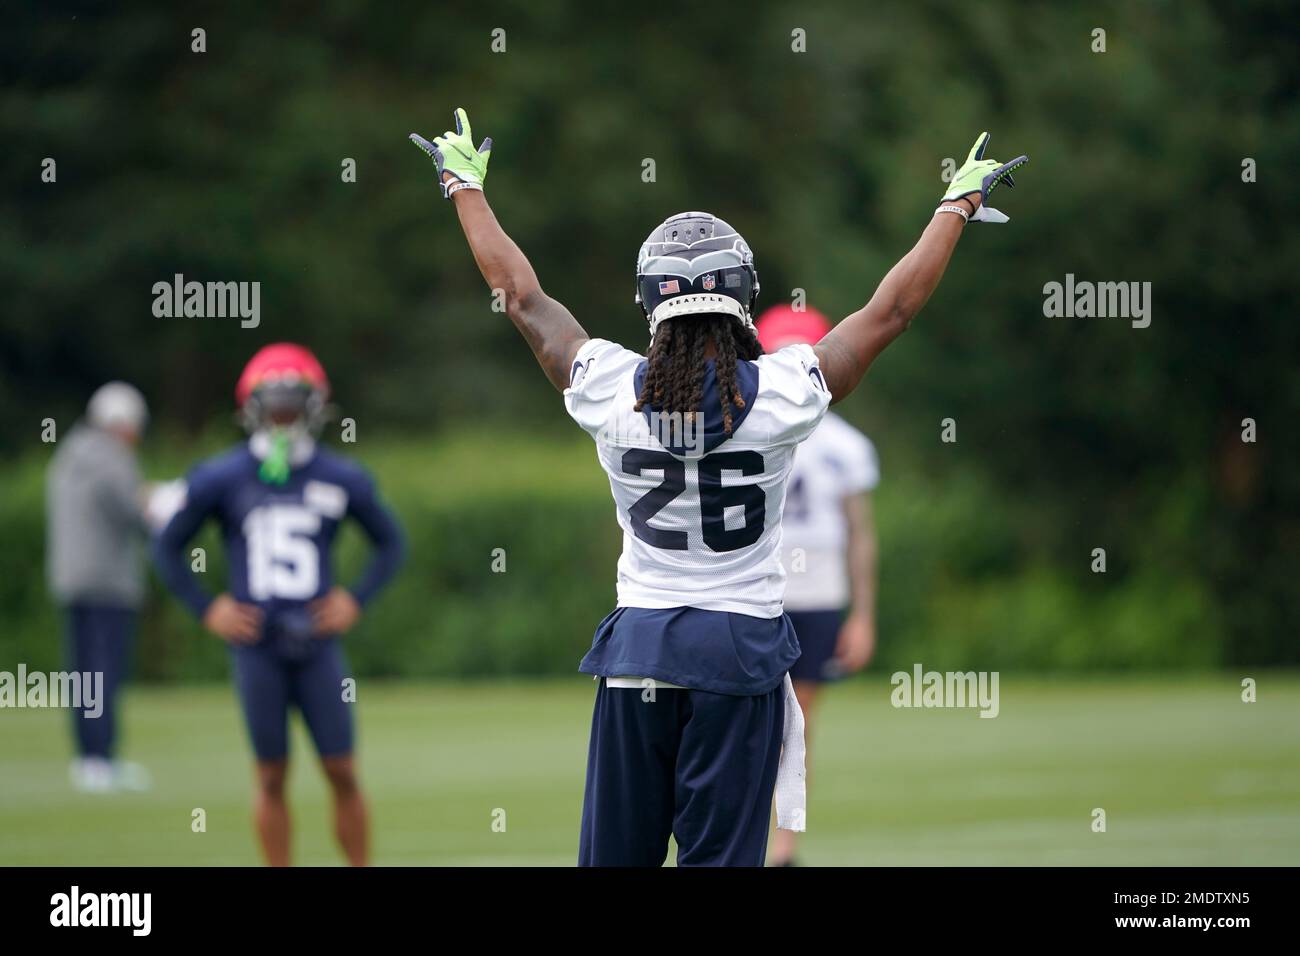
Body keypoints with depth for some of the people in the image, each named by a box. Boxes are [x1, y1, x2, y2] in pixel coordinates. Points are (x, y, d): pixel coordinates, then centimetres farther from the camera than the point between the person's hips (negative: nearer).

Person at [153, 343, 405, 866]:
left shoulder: (341, 479, 3)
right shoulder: (220, 479, 0)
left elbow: (389, 543, 16)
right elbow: (168, 547, 11)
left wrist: (356, 600, 3)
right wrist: (207, 609, 2)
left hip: (317, 644, 1)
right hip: (257, 646, -1)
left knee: (342, 775, 0)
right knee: (272, 777, 3)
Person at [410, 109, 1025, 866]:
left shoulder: (609, 392, -7)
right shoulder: (784, 394, -10)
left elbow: (522, 295, 8)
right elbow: (894, 308, 1)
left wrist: (465, 187, 22)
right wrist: (958, 206, 16)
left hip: (638, 645, 2)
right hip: (742, 647, -2)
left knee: (616, 855, 8)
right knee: (720, 857, 0)